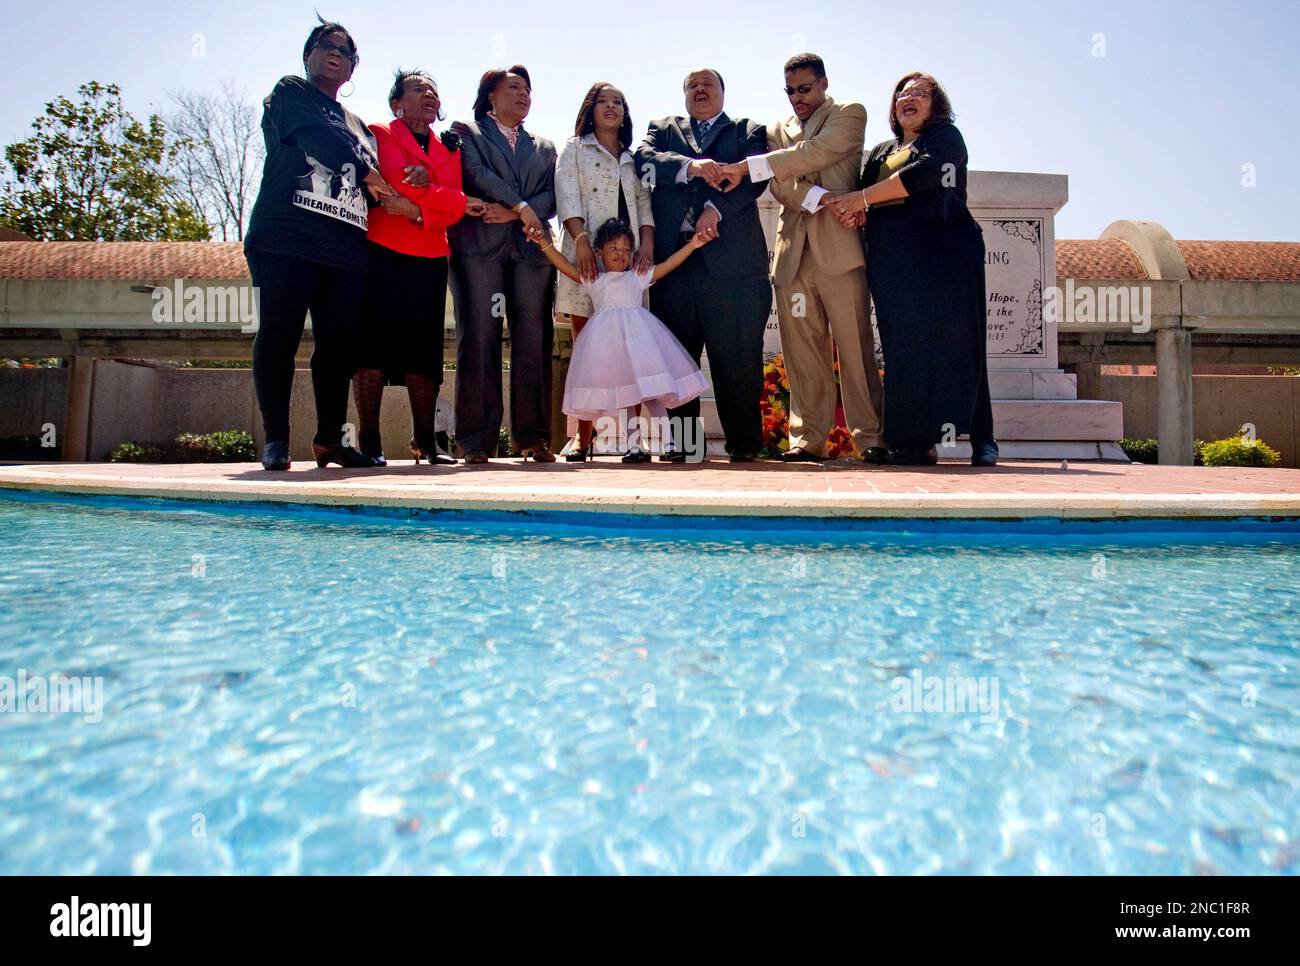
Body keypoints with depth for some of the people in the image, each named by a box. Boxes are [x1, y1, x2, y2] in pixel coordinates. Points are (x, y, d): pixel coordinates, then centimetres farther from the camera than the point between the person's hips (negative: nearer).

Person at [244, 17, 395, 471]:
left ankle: (330, 439, 3)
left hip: (346, 246, 5)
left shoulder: (356, 124, 29)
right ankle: (276, 441, -5)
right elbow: (318, 139, -6)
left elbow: (375, 172, 21)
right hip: (287, 236, -5)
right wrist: (366, 173, 1)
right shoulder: (288, 94, 13)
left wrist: (399, 188, 0)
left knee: (339, 342, -1)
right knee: (279, 333, -8)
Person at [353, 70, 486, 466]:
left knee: (426, 350, 1)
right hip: (384, 252, -4)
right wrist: (458, 201, -4)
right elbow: (396, 182, -11)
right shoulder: (380, 134, 7)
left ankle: (425, 440, 5)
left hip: (431, 259, 4)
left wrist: (417, 209, -13)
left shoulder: (448, 148, 20)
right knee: (376, 340, -8)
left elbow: (454, 212, 5)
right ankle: (368, 441, -6)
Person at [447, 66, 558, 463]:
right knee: (479, 337, -10)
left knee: (533, 339, -6)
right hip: (479, 245, -3)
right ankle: (476, 440, -10)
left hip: (532, 248, 3)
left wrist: (511, 212, -6)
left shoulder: (545, 147, 26)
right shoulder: (466, 131, 18)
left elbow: (552, 197, 11)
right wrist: (521, 205, -8)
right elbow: (475, 172, -1)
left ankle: (532, 436, -4)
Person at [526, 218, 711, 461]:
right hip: (609, 337, 1)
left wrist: (691, 245, 5)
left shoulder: (638, 276, 18)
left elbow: (669, 264, 13)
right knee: (627, 395, 2)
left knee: (651, 390, -6)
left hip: (638, 335, 0)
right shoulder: (593, 279, 18)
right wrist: (546, 243, -2)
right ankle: (635, 445, 5)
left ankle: (667, 443, -6)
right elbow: (566, 266, 9)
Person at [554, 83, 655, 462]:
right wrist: (581, 238, -16)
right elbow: (567, 195, 0)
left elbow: (644, 201, 14)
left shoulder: (633, 157, 23)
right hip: (586, 255, -2)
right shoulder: (574, 149, 14)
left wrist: (647, 242, -5)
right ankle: (582, 437, -6)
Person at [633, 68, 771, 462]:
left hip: (731, 256, -2)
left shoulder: (748, 131, 19)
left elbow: (756, 175, 1)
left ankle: (743, 442, 2)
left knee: (737, 355, -5)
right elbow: (644, 158, 3)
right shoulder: (664, 130, 24)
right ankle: (680, 442, 8)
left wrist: (716, 208, -15)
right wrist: (690, 166, -14)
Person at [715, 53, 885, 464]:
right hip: (793, 252, 4)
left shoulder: (849, 114, 12)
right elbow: (780, 187, 7)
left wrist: (746, 167, -11)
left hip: (839, 248, -3)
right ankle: (808, 439, 2)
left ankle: (870, 437, -2)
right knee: (803, 352, -1)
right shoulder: (778, 131, 24)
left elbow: (815, 153, -7)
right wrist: (823, 200, -11)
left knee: (855, 347, -6)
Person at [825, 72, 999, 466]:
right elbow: (866, 202, 16)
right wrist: (852, 211, -9)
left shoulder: (946, 136, 11)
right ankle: (916, 442, -4)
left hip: (945, 253, -4)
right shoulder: (881, 152, 27)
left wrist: (862, 198, -12)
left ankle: (981, 439, -7)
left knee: (956, 342, -10)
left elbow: (923, 173, -9)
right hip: (892, 263, 4)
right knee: (904, 348, -5)